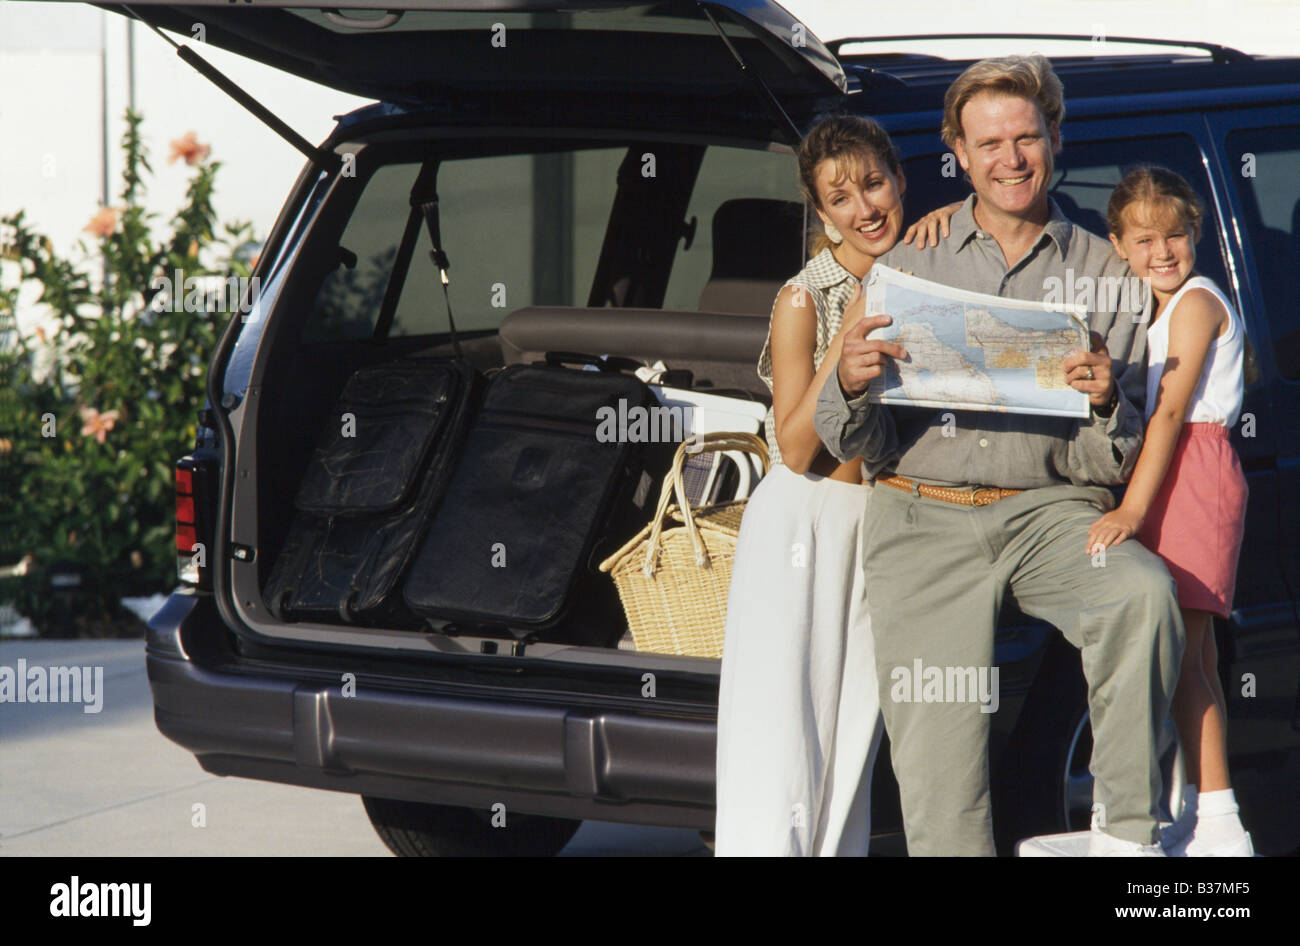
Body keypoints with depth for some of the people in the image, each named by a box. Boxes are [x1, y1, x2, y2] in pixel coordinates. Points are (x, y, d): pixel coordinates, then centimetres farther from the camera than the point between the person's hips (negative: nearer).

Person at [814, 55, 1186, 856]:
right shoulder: (908, 266, 12)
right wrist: (853, 386, -14)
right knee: (937, 770, -11)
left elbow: (1115, 465, 7)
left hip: (1049, 511, 0)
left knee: (1142, 590, -33)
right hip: (922, 520, 1)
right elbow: (857, 443, 8)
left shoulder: (1106, 277, 11)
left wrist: (1105, 405, -15)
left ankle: (1126, 832, -21)